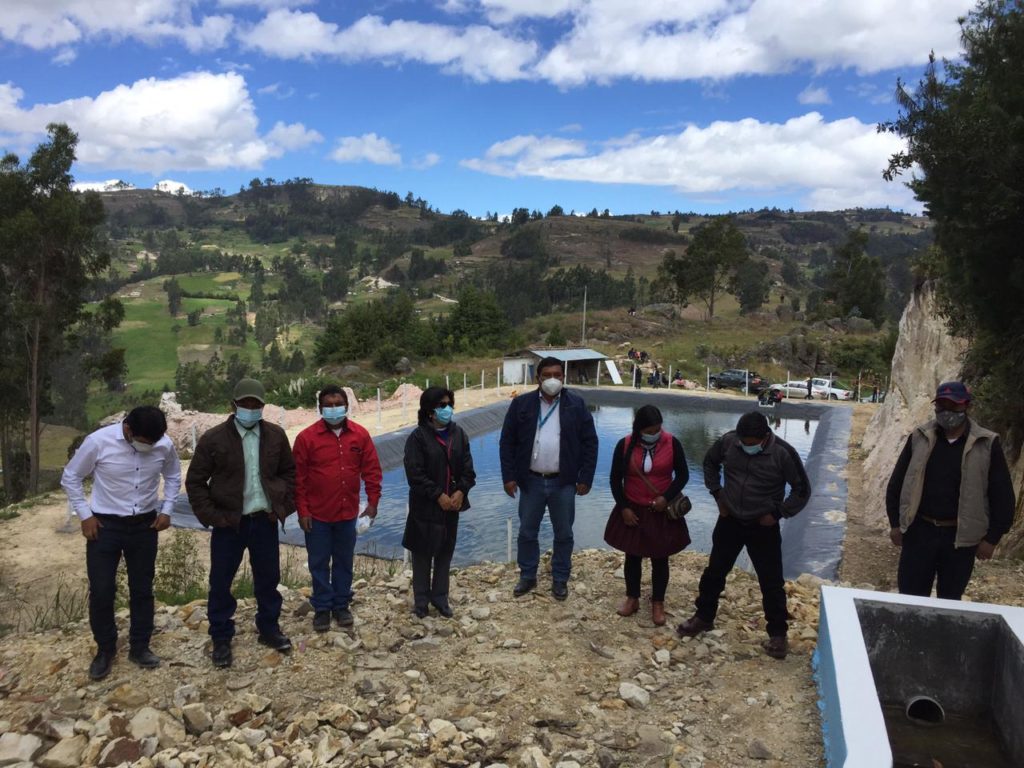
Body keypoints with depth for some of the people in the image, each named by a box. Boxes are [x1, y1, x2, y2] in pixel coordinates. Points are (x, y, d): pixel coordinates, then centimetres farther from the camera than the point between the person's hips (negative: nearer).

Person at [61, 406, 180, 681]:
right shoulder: (98, 441, -20)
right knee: (101, 591, 2)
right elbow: (70, 477, -6)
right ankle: (105, 649, 23)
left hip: (144, 525, 2)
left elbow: (173, 477, 8)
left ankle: (139, 647, 27)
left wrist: (166, 510, -1)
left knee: (142, 589, 11)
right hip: (105, 525, -2)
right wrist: (85, 515, -9)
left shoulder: (165, 445, -13)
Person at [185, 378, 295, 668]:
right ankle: (221, 638, 23)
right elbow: (195, 481, -3)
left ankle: (269, 629, 31)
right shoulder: (213, 439, -8)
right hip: (229, 523, -2)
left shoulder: (276, 435, 1)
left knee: (268, 578, 13)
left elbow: (289, 472, 11)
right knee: (220, 582, 6)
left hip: (264, 520, 3)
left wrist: (284, 505, 1)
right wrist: (211, 516, -9)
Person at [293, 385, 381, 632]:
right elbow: (298, 477, -6)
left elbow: (371, 469, 2)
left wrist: (373, 501, -3)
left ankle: (341, 605, 28)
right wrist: (302, 511, -8)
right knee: (319, 564, 8)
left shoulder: (360, 435, -2)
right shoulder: (307, 437, -8)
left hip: (348, 513, 2)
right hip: (317, 514, -2)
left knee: (344, 562, 13)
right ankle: (322, 608, 22)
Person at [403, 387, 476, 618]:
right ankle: (421, 599, 20)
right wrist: (438, 495, -17)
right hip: (425, 506, -4)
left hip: (452, 505, 5)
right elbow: (415, 474, -15)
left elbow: (468, 468, 5)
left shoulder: (458, 434, 5)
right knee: (423, 554, 6)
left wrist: (461, 491, -10)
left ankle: (440, 597, 26)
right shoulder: (418, 437, -10)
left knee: (445, 552, 13)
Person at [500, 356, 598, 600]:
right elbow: (507, 441, 0)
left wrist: (585, 478, -4)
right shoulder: (521, 404, -3)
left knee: (563, 534, 10)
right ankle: (527, 576, 30)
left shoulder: (576, 405, -3)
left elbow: (590, 442, 0)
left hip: (563, 482, 0)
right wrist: (509, 476, -5)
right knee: (527, 532, 12)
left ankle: (560, 579, 27)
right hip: (531, 481, 1)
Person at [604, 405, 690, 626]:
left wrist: (667, 497, -16)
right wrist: (623, 507, -8)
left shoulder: (672, 443, -10)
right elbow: (615, 479, -2)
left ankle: (658, 603, 24)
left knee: (660, 558, 9)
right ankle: (632, 598, 30)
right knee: (632, 556, 13)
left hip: (662, 512, 0)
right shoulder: (625, 445, -10)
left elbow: (683, 475, -3)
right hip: (632, 510, 1)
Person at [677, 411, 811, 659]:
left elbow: (802, 490, -8)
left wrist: (777, 513, -12)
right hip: (730, 521, 3)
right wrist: (717, 494, 2)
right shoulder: (727, 441, -12)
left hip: (763, 527, -3)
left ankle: (778, 634, 22)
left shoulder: (783, 453, -20)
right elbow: (709, 462, 10)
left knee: (771, 582, 5)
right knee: (714, 571, 13)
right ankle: (704, 617, 33)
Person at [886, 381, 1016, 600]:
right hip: (919, 531, 1)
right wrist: (895, 523, 4)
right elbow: (897, 483, 7)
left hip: (961, 537, -1)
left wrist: (992, 538, -3)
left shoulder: (987, 444, -4)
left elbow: (1002, 496, 0)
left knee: (950, 600, 12)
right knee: (910, 597, 6)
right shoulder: (919, 438, 1)